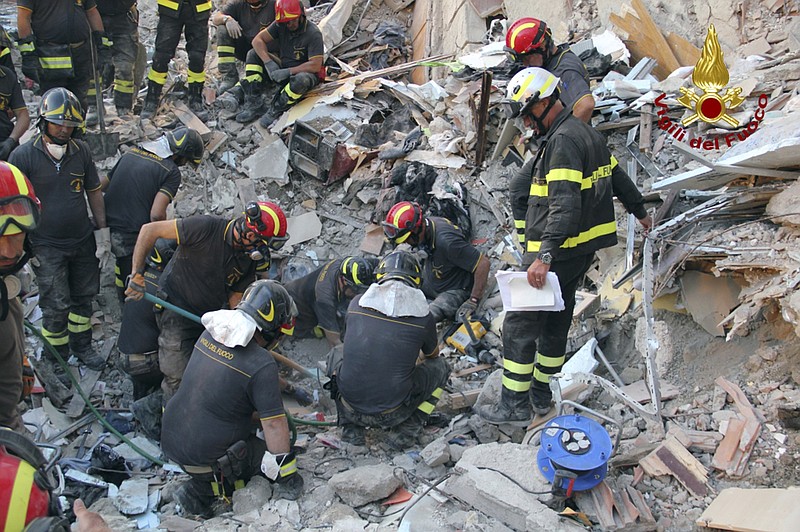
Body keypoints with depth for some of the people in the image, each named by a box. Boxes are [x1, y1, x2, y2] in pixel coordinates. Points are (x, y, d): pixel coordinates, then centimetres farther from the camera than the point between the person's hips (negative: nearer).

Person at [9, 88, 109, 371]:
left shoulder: (81, 151, -3)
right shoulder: (23, 156, -14)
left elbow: (94, 192, 7)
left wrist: (103, 234, 7)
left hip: (83, 241, 4)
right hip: (47, 248, -4)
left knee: (83, 297, 16)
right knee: (56, 306, -1)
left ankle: (82, 346, 37)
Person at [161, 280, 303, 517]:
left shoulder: (210, 334, -1)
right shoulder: (261, 365, -24)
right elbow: (274, 426, -20)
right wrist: (289, 482, -10)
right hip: (204, 459, -8)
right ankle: (203, 490, -3)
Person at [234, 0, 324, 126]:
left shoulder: (313, 34, -20)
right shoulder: (280, 25, -4)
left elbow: (315, 66, -26)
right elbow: (258, 40, -5)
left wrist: (288, 72, -28)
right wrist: (269, 63, -19)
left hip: (303, 72, -6)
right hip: (283, 69, 6)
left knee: (301, 80, -42)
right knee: (253, 54, -7)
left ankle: (275, 110, -20)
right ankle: (254, 104, -15)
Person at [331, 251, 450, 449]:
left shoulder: (356, 304, 1)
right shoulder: (423, 317, -5)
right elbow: (432, 354, 18)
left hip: (351, 407, 2)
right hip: (391, 414, -2)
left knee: (335, 357, 32)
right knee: (440, 366, 21)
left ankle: (351, 429, 18)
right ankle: (404, 433, 9)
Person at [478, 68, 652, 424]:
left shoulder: (563, 140, -19)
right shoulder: (587, 133, 14)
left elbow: (565, 204, -29)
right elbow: (618, 176, 27)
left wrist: (544, 256, -35)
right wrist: (639, 211, 42)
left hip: (559, 251, -11)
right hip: (584, 248, 11)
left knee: (520, 324, -5)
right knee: (556, 321, 17)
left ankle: (514, 404, -1)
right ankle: (541, 394, 26)